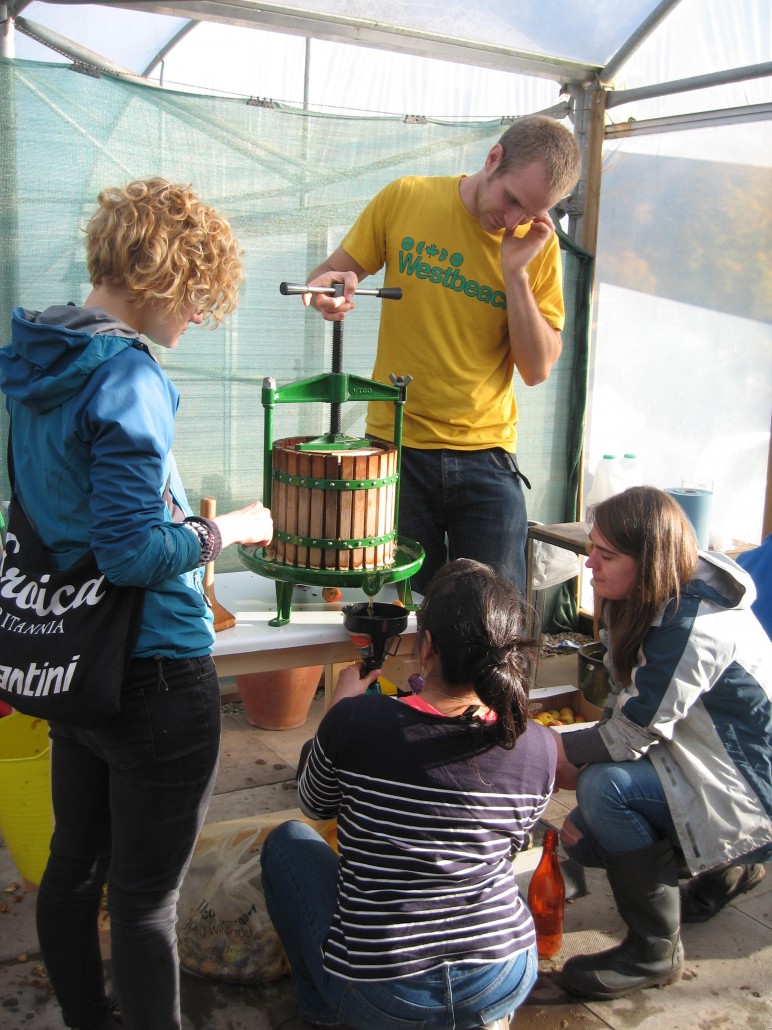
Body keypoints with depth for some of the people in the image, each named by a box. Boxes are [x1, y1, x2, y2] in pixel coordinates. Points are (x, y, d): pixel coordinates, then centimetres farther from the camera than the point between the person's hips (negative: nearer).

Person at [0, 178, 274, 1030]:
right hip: (152, 670, -9)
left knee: (73, 865, 22)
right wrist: (222, 531, -9)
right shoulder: (127, 375, -21)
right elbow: (132, 553, -24)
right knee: (145, 898, 5)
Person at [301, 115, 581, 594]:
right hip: (397, 447, -1)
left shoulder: (538, 245, 1)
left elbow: (538, 369, -3)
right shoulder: (406, 198, -1)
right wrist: (328, 286, -15)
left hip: (485, 457, 1)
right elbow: (334, 272, 8)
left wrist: (515, 271, -12)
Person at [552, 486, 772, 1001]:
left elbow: (631, 736, -28)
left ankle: (655, 951, -10)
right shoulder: (647, 602, -1)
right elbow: (626, 709, 5)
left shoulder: (693, 628, -30)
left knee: (605, 785, -29)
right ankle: (726, 866, 26)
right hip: (702, 759, 10)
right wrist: (581, 762, -6)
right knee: (583, 840, 6)